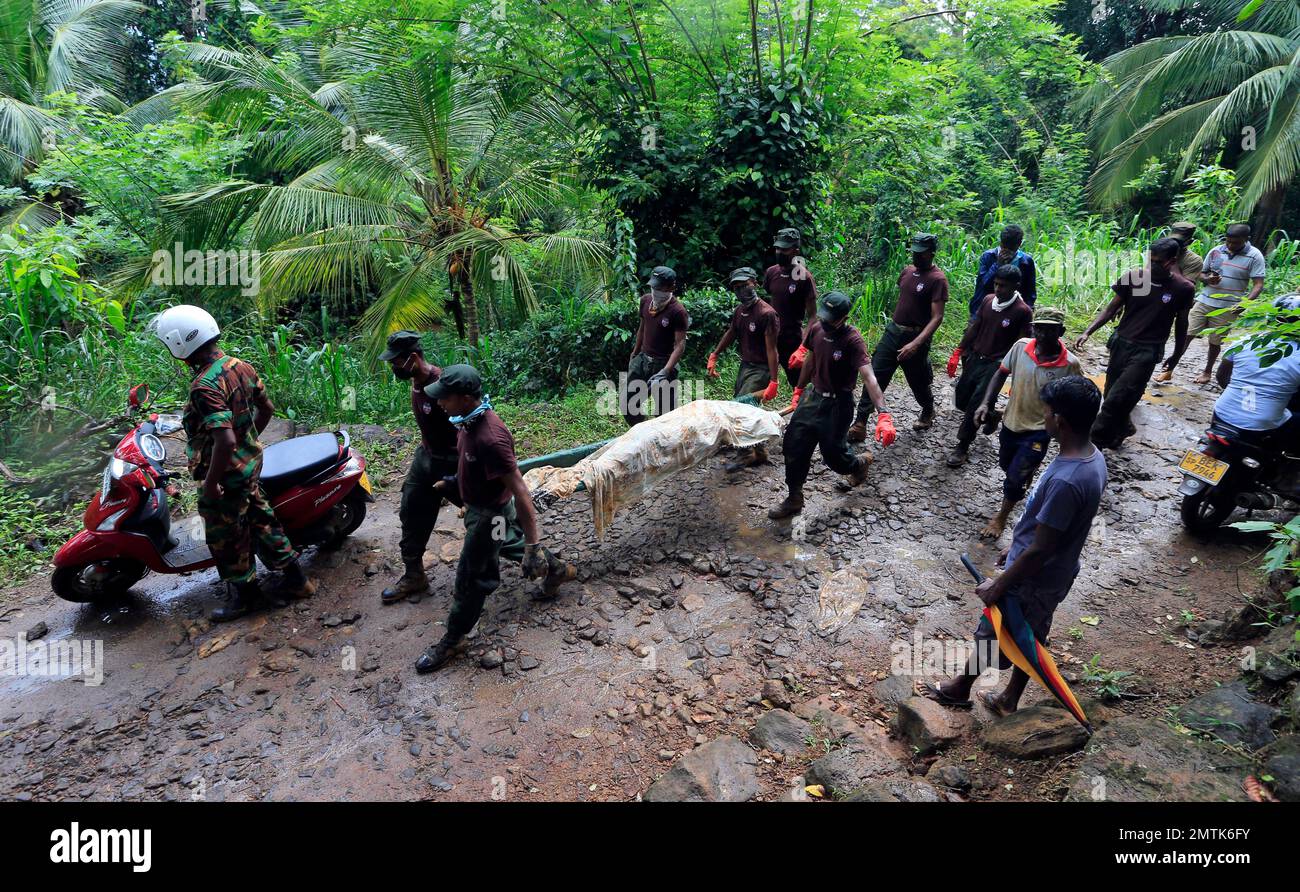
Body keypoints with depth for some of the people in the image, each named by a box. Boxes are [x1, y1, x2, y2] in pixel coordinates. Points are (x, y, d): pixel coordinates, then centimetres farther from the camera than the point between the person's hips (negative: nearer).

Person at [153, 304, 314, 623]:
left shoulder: (205, 387, -28)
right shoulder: (241, 367, -1)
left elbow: (225, 441, -32)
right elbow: (267, 409, 11)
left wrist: (210, 482, -20)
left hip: (225, 474, -8)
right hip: (251, 464, 8)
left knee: (225, 536, 11)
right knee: (259, 520, 21)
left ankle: (246, 594, 28)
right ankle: (295, 578, 30)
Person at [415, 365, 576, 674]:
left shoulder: (490, 438, -38)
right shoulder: (469, 419, -10)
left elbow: (520, 490, -36)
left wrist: (534, 542, -34)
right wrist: (452, 481, 26)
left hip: (490, 514, -9)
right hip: (479, 506, 9)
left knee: (472, 578, 7)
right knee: (508, 543, 32)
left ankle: (452, 641, 26)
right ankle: (557, 569, 54)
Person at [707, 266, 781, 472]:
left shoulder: (767, 314, -19)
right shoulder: (740, 310, 6)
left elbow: (771, 349, -21)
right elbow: (731, 333, 22)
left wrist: (773, 381, -23)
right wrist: (714, 355, 20)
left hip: (760, 369, -8)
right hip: (745, 365, 8)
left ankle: (748, 454, 0)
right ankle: (759, 451, 25)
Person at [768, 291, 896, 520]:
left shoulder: (852, 340, -24)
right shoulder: (817, 329, -5)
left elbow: (868, 377, -34)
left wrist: (883, 415, -44)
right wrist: (798, 391, 20)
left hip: (837, 404, -6)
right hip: (813, 397, 6)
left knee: (833, 453, 4)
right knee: (794, 445, 4)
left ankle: (860, 463, 41)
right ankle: (794, 500, 19)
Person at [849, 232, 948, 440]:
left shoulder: (937, 279, -15)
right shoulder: (908, 271, 6)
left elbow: (937, 317, -20)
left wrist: (916, 344, -30)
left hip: (915, 337, -5)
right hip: (893, 331, 6)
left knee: (918, 382, 12)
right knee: (874, 376, -4)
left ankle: (928, 411, 43)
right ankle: (860, 424, -3)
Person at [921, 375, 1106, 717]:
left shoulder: (1065, 481, -37)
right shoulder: (1093, 457, -6)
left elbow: (1040, 551, -29)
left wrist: (999, 585, -16)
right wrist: (1017, 548, 18)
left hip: (1033, 580, -8)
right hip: (1055, 574, 8)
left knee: (990, 635, 15)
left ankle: (959, 689, 39)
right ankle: (1009, 700, 45)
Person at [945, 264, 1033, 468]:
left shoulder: (1023, 311, -14)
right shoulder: (988, 300, 0)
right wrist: (958, 353, 11)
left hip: (996, 365, -6)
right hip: (974, 358, 6)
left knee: (975, 405, -11)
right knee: (961, 401, 14)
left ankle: (962, 447, 4)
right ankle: (991, 415, 41)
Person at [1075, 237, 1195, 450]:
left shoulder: (1183, 289, -6)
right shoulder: (1133, 277, -4)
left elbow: (1181, 323, 7)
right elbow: (1111, 308, 3)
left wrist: (1177, 354, 16)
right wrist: (1088, 332, -9)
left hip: (1147, 350, -3)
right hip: (1121, 343, 3)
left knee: (1117, 400, -12)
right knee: (1112, 397, 11)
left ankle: (1094, 443, -3)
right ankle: (1123, 429, 38)